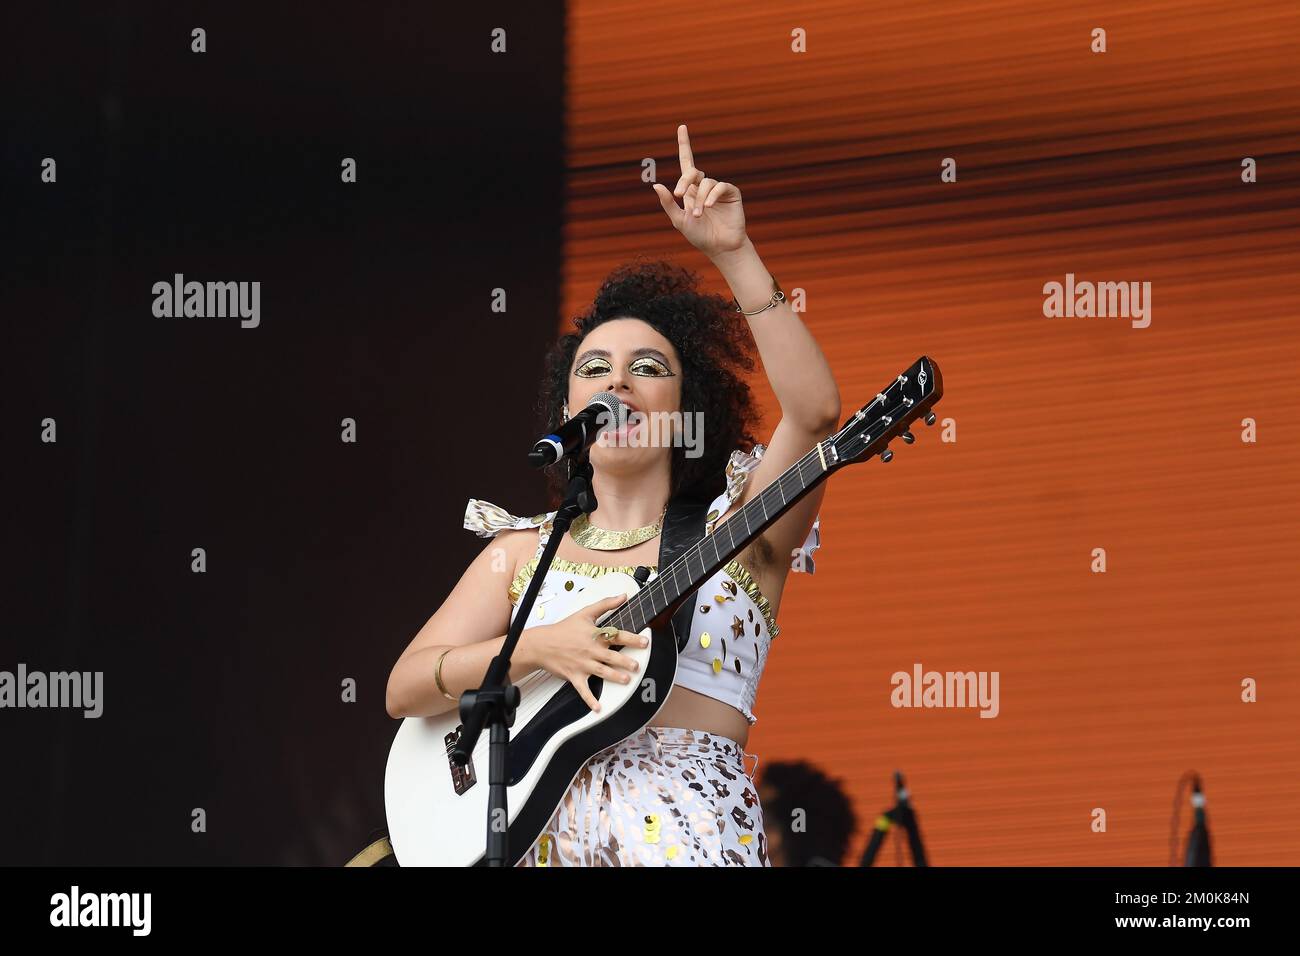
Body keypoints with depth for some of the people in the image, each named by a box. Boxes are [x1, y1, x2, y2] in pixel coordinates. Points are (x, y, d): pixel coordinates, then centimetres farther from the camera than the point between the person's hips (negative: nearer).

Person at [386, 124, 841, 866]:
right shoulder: (525, 551, 18)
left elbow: (814, 410, -6)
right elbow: (406, 689, 10)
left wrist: (733, 253, -9)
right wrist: (539, 648, -6)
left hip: (688, 830, -3)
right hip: (540, 827, 3)